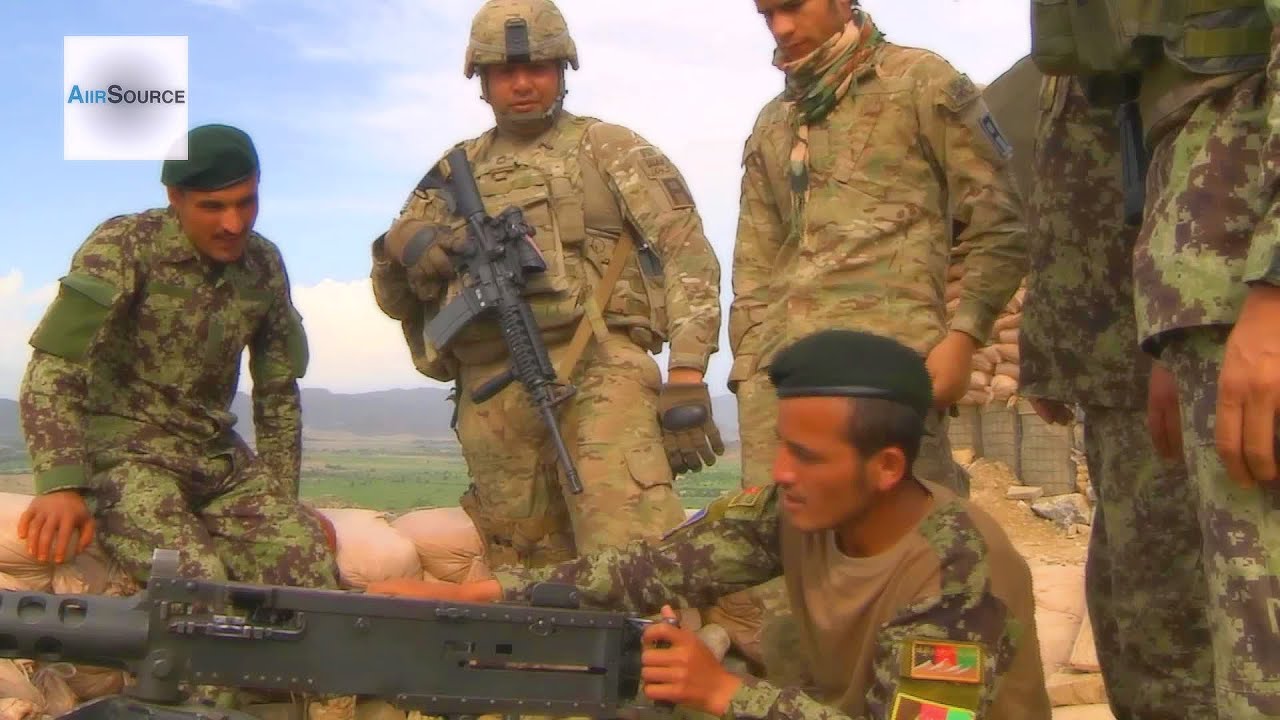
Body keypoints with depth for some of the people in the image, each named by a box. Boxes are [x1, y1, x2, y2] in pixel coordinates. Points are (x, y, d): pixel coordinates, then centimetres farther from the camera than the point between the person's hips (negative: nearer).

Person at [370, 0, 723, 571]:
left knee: (634, 555, -22)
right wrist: (400, 245, -1)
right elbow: (394, 298, 23)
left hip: (595, 371, -4)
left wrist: (686, 376, -11)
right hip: (491, 395, 4)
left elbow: (687, 256, 1)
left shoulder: (607, 148, 12)